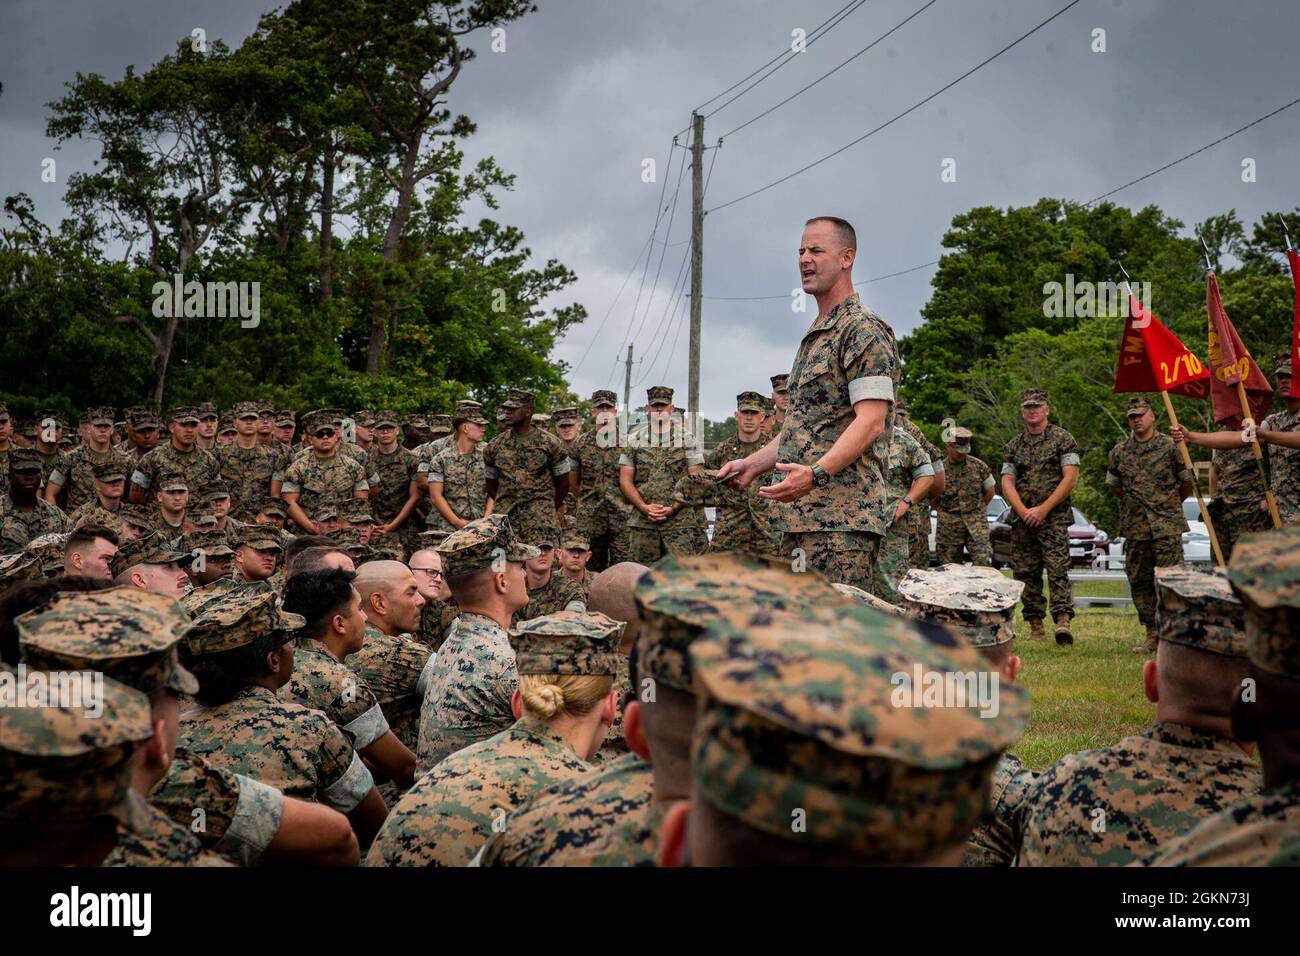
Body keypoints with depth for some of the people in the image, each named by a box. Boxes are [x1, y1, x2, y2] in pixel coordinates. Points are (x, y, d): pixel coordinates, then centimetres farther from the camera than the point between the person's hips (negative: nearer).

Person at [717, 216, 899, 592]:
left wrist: (816, 473, -29)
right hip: (799, 518, 10)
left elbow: (871, 421, -17)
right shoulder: (813, 338, 23)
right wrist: (754, 463, 18)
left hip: (843, 518, -10)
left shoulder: (864, 329, -7)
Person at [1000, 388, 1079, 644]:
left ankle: (1063, 621, -23)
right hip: (1022, 519, 5)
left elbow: (1070, 477, -6)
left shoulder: (1062, 438, 3)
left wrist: (1043, 509, -11)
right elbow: (1007, 483, 9)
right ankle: (1036, 627, 8)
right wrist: (1023, 512, -8)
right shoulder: (1013, 446, 15)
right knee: (1026, 574, 3)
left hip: (1054, 517, -5)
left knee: (1057, 570, -16)